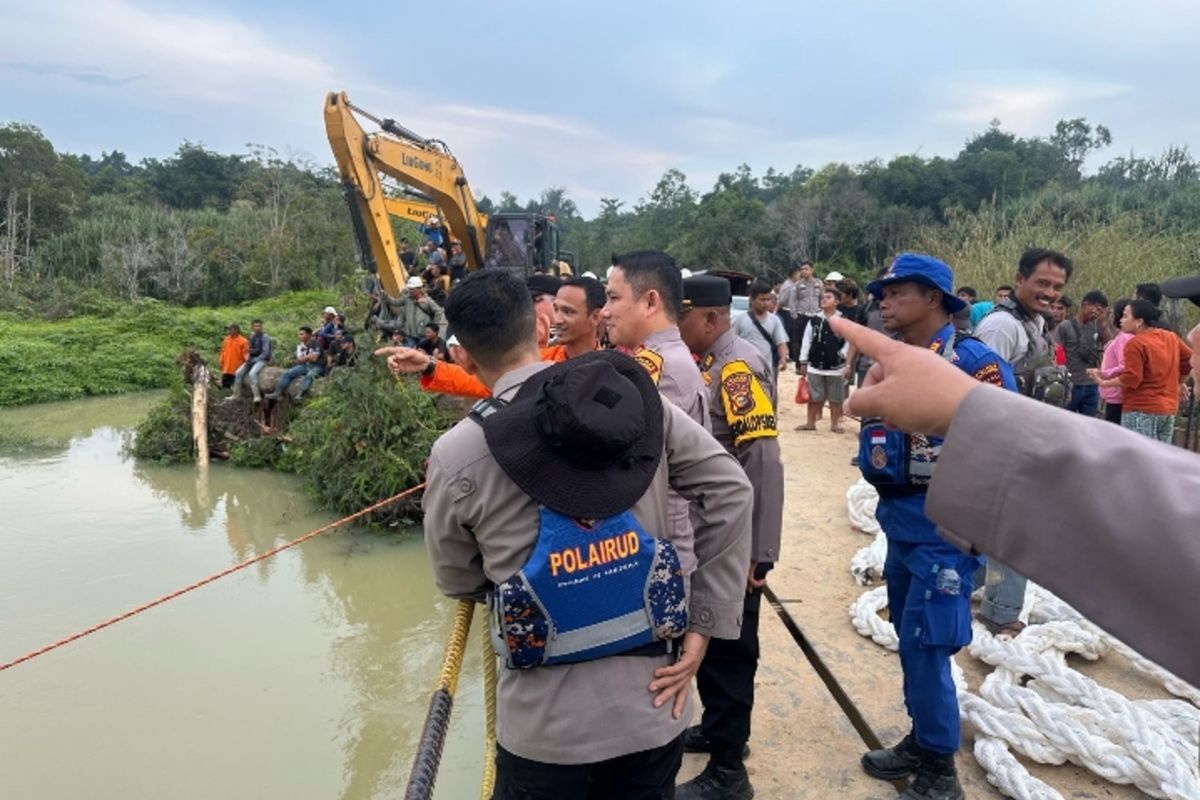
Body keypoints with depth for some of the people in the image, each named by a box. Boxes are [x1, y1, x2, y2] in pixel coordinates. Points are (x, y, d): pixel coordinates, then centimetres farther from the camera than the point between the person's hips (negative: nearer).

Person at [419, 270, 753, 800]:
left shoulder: (456, 455, -14)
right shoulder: (641, 400, -6)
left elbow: (456, 582, 1)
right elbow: (731, 491, -1)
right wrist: (703, 627, 2)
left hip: (547, 726, -2)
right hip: (653, 709, 3)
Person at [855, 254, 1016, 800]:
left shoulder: (973, 360, -15)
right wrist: (877, 466, 0)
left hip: (944, 531, -7)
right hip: (899, 526, 7)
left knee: (926, 650, -2)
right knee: (910, 643, 17)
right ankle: (921, 743, 35)